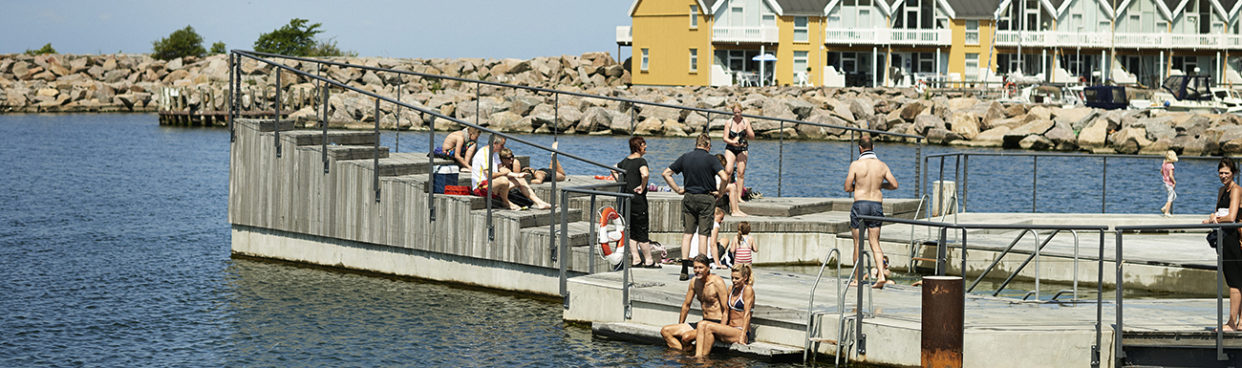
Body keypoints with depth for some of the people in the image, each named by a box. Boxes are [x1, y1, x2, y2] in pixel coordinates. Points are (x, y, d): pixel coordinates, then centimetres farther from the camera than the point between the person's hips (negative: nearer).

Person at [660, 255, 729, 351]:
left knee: (686, 337, -32)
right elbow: (686, 305, 20)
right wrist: (679, 326, 24)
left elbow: (726, 311, -16)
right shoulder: (694, 282, 7)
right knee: (665, 331, -3)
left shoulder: (717, 282, -15)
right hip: (703, 322, 8)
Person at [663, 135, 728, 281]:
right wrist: (720, 193, -3)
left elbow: (666, 173, 7)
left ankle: (684, 270, 0)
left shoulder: (685, 157, 5)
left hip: (689, 198, 3)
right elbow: (724, 177, -18)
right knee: (703, 234, 2)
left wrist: (677, 189, 9)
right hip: (706, 199, -3)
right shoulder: (710, 159, -7)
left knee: (687, 233, 6)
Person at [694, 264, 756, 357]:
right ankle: (698, 355, -32)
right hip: (729, 330, 7)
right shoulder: (731, 289, 17)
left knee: (709, 327, -26)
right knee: (702, 325, -18)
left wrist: (742, 337, -19)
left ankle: (703, 357, -21)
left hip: (741, 332, -7)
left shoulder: (748, 289, -6)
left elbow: (747, 314, -13)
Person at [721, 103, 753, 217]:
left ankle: (739, 196, -2)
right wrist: (732, 142, -23)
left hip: (742, 149, 1)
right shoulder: (729, 123, 1)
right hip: (730, 148, -1)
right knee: (728, 171, -19)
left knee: (741, 173, -5)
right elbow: (725, 138, -4)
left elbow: (752, 137, 1)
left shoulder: (746, 122, 5)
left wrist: (746, 130, -18)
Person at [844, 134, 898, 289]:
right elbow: (894, 185, 5)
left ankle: (857, 279, 11)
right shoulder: (882, 165, 3)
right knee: (874, 243, 7)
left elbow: (847, 188, -6)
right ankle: (881, 275, -9)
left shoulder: (856, 164, -8)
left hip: (860, 205, -3)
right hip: (877, 205, 3)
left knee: (858, 243, 6)